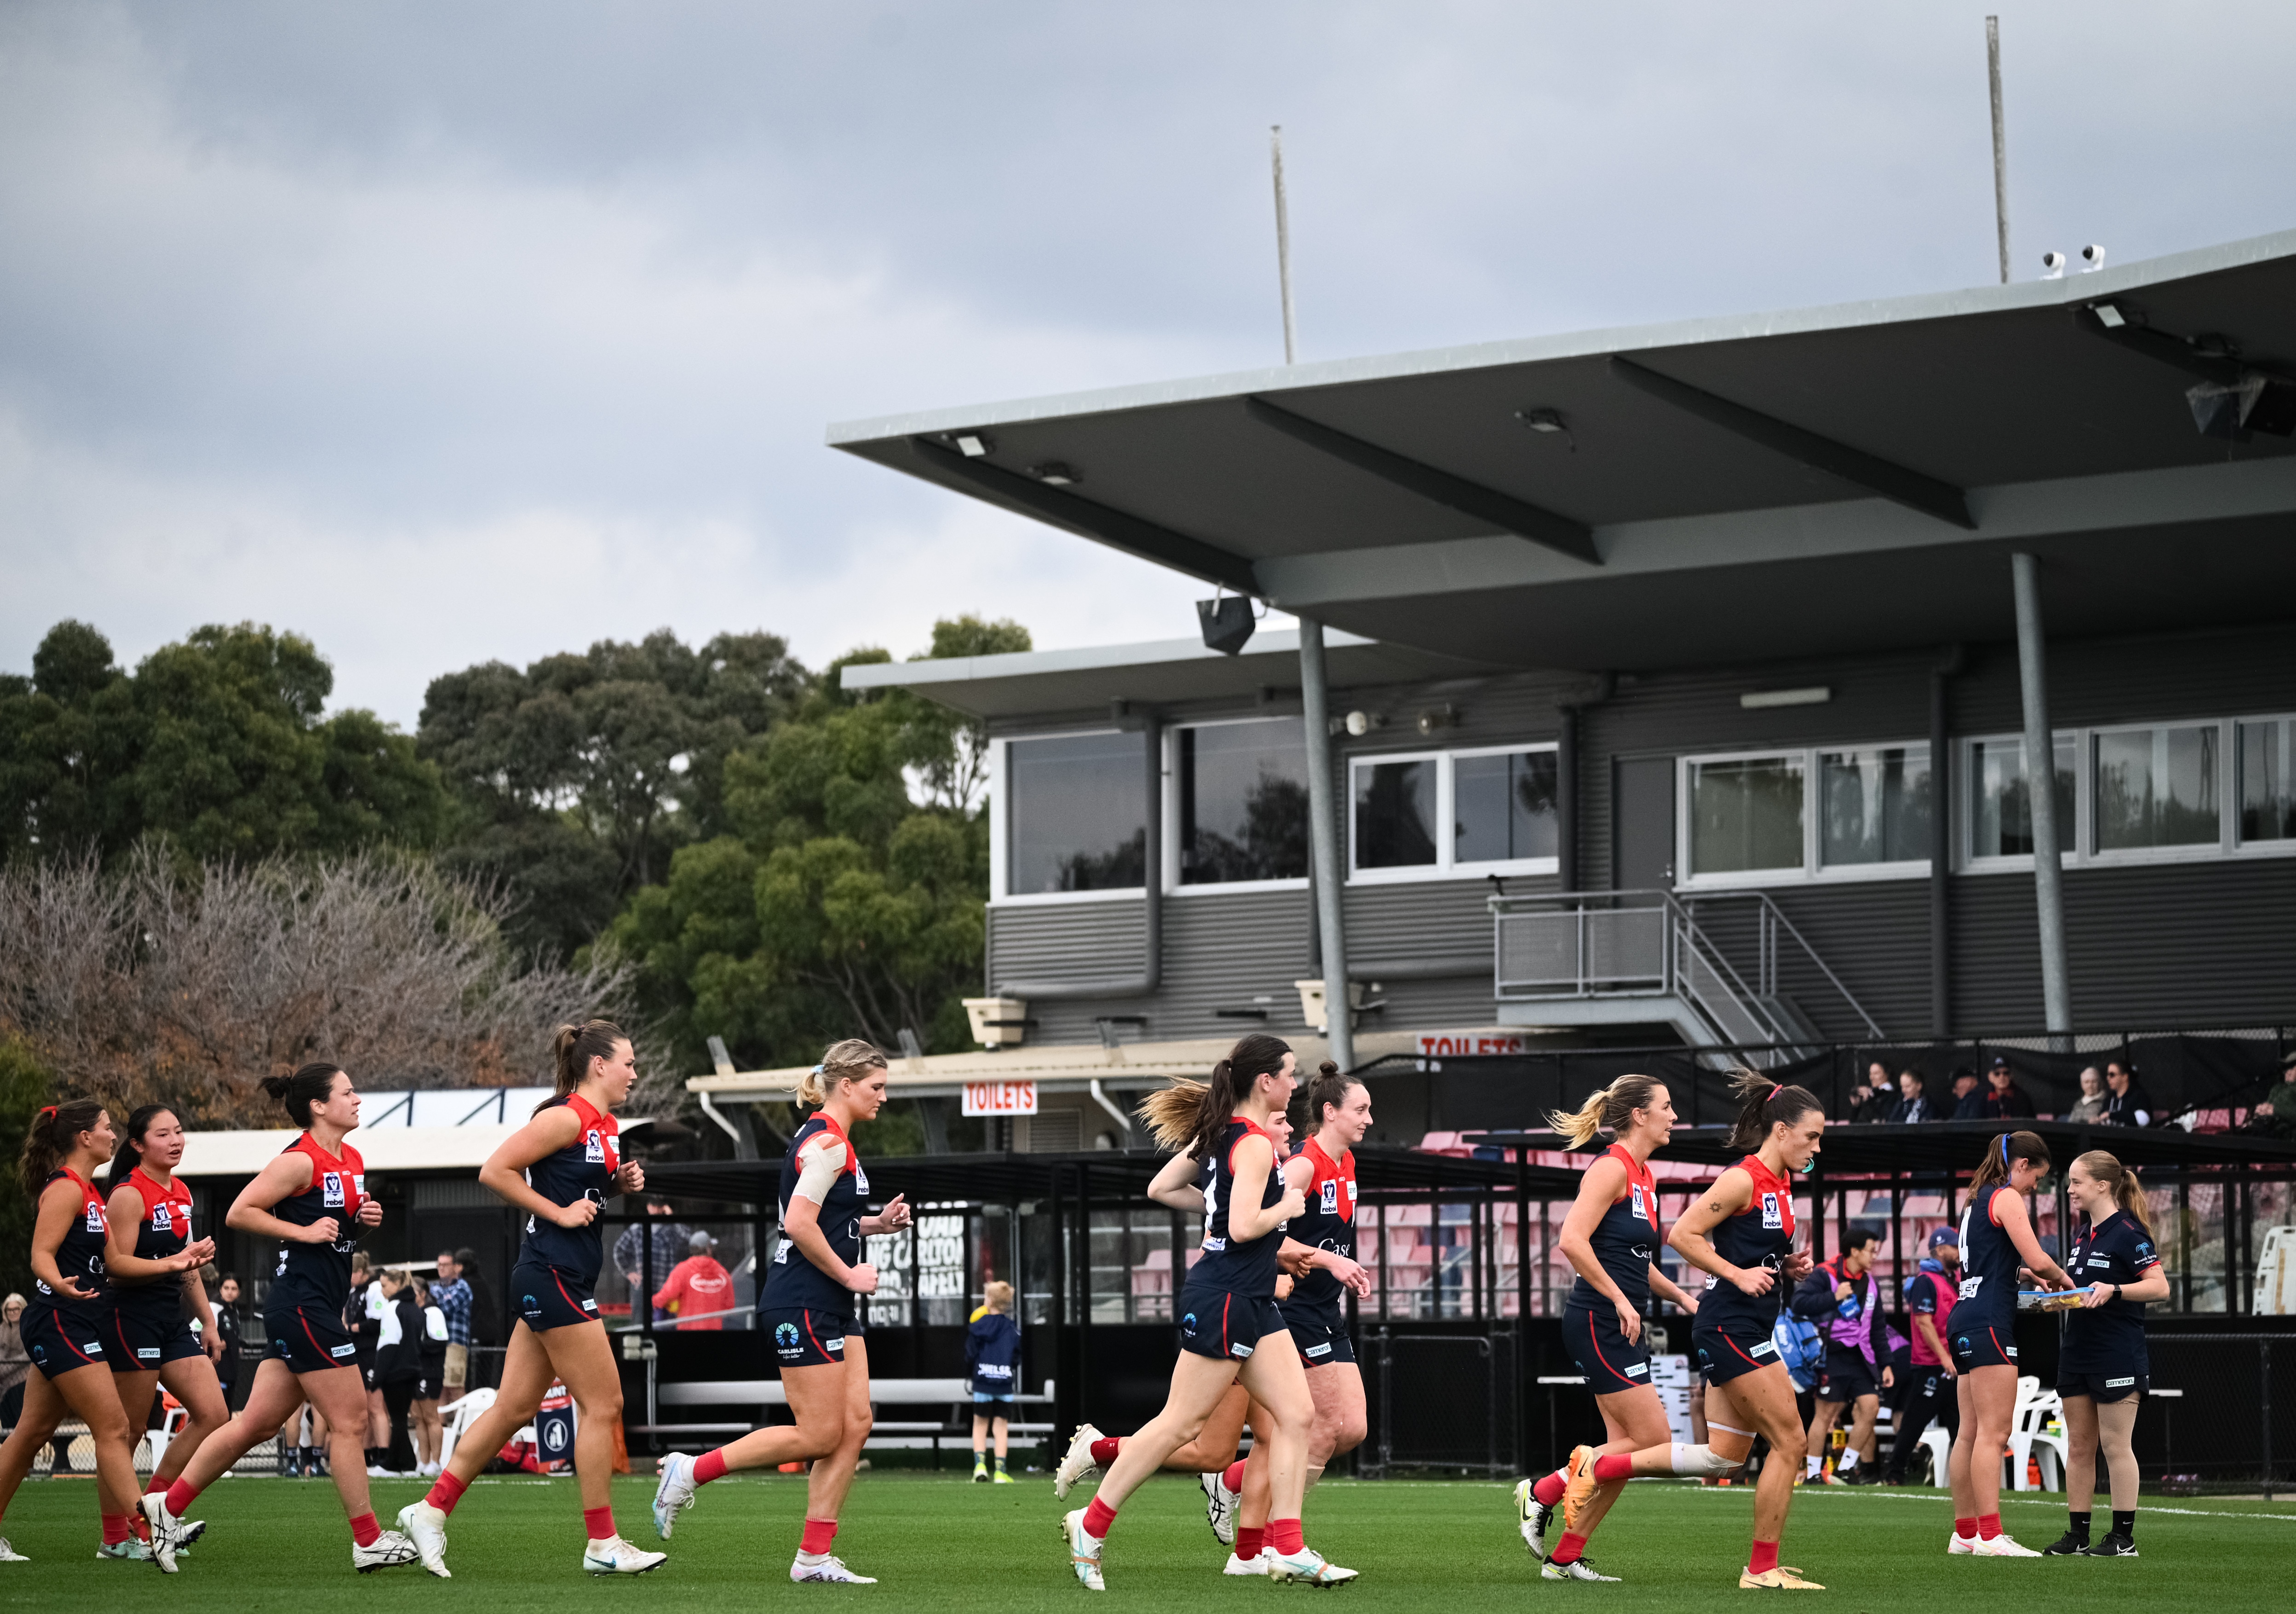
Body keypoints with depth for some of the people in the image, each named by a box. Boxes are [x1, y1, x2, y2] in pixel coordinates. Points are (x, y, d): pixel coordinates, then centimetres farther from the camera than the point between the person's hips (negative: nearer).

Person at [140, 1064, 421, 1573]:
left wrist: (366, 1218, 8)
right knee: (350, 1422, -4)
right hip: (302, 1302, -9)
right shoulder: (301, 1161, -13)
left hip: (321, 1307, 9)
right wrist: (304, 1231, -17)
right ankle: (369, 1542, 2)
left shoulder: (353, 1161, 13)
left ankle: (169, 1507, 16)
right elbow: (239, 1214, -12)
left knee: (257, 1422, 10)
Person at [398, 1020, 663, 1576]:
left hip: (566, 1280, 10)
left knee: (514, 1407, 9)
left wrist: (621, 1183, 10)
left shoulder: (605, 1126, 15)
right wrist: (559, 1212, -15)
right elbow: (495, 1171, -17)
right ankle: (602, 1545, 1)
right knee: (602, 1404, -5)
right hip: (553, 1274, -10)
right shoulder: (566, 1118, -13)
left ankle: (430, 1511, 13)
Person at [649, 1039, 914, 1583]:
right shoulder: (829, 1143, -15)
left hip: (831, 1310, 10)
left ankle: (815, 1556, 4)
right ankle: (690, 1471, 3)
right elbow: (799, 1224, -24)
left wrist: (875, 1223, 12)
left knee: (854, 1425, 4)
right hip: (802, 1307, -10)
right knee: (819, 1435, -7)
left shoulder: (826, 1138, 16)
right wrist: (849, 1274, -15)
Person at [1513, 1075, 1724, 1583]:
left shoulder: (1643, 1175, 16)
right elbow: (1573, 1241, -23)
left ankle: (1565, 1557, 10)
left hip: (1621, 1329, 10)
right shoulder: (1612, 1169, -13)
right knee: (1654, 1442, -8)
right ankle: (1544, 1492, 1)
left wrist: (1679, 1297, 15)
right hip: (1598, 1325, -10)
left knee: (1629, 1447, 7)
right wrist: (1620, 1299, -21)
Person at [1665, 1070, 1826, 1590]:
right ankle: (1763, 1568, -1)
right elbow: (1682, 1235, -16)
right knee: (1789, 1440, -8)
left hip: (1746, 1330, 10)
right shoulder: (1744, 1179, -14)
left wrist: (1789, 1267, 8)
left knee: (1725, 1457, 8)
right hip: (1730, 1326, -10)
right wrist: (1739, 1274, -20)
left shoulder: (1780, 1184, 14)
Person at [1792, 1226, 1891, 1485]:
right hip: (1832, 1354, -7)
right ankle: (1813, 1474, 3)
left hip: (1860, 1356, 7)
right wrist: (1834, 1297, -20)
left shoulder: (1870, 1283, 14)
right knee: (1826, 1412, -6)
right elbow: (1798, 1303, -18)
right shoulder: (1825, 1275, -8)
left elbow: (1877, 1328, 19)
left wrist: (1885, 1364, 14)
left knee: (1870, 1406, -4)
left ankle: (1845, 1470, 5)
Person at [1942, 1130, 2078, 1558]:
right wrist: (2063, 1279, 4)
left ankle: (1965, 1532, 12)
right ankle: (1991, 1536, -17)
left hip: (1966, 1319, 10)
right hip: (1989, 1323, -10)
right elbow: (2038, 1260, -15)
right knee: (1993, 1433, -12)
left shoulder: (1977, 1199, 20)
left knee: (1971, 1433, 10)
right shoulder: (2007, 1198, -8)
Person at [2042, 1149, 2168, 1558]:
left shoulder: (2127, 1232, -12)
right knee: (2079, 1445, 9)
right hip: (2079, 1352, 8)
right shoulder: (2082, 1234, 14)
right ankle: (2077, 1534, 13)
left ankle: (2124, 1537, 2)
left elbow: (2160, 1286, -19)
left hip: (2118, 1353, -8)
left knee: (2115, 1444, -4)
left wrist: (2114, 1290, -29)